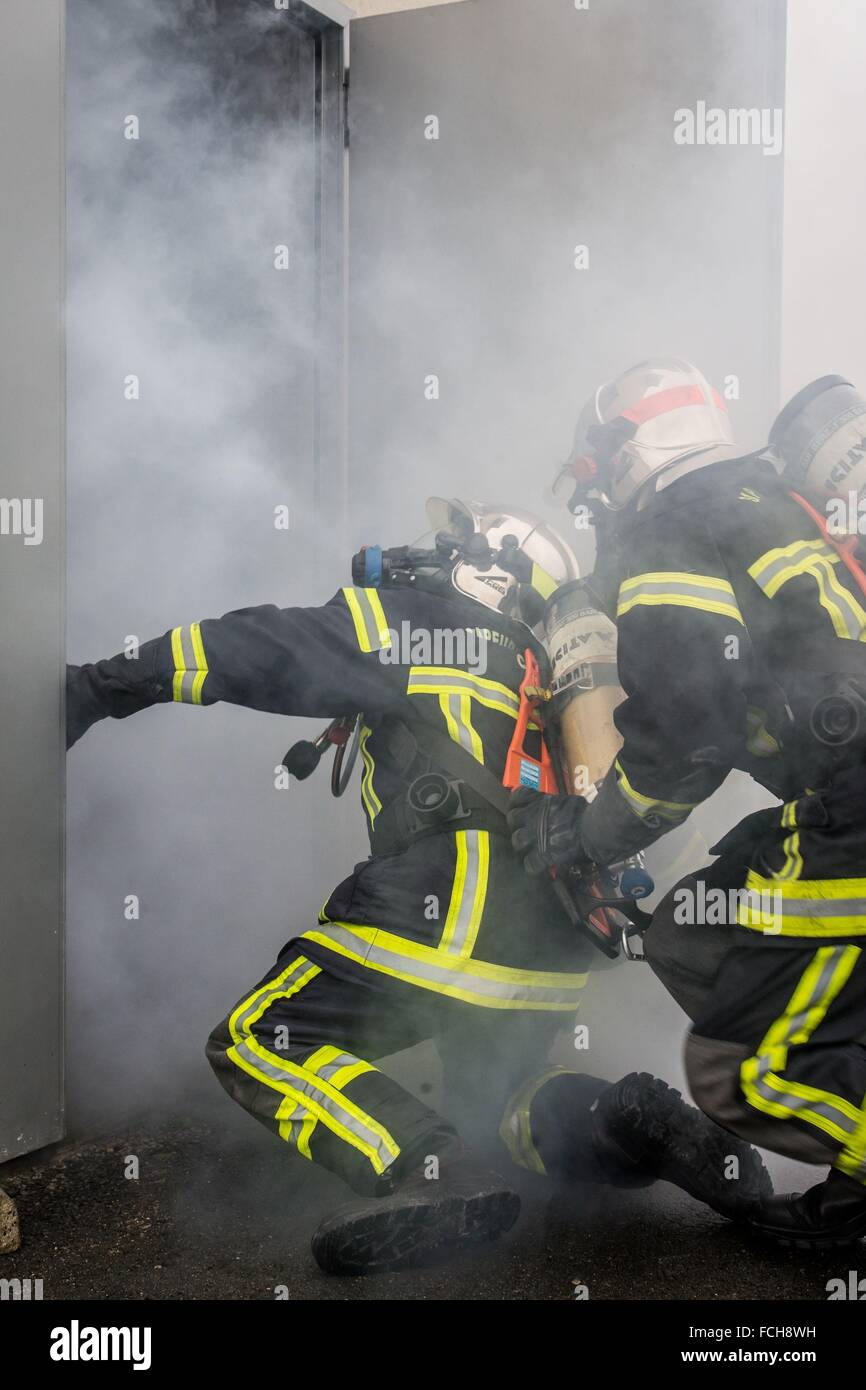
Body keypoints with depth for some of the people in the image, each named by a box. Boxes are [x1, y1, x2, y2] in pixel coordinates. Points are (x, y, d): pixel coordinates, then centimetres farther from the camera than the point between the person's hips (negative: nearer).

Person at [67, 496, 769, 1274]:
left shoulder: (405, 625, 2)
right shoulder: (538, 671, 22)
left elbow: (259, 652, -3)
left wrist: (99, 686, 3)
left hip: (445, 920, -8)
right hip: (549, 957, 8)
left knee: (254, 1047, 2)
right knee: (510, 1095, 29)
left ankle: (428, 1175, -20)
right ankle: (630, 1124, -1)